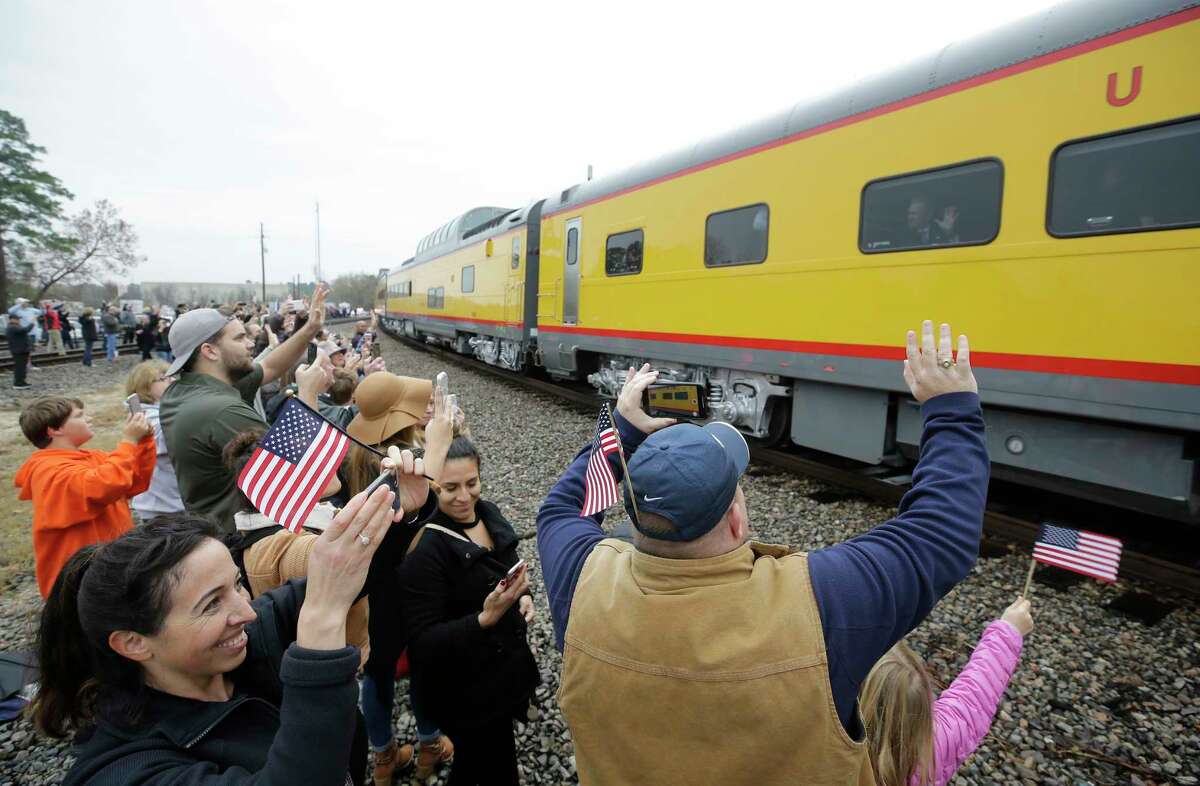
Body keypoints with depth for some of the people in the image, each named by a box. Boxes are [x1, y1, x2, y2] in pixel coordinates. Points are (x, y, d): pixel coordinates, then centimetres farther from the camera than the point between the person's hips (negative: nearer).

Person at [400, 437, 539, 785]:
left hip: (507, 667, 6)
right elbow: (423, 643, -24)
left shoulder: (489, 514, -5)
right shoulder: (424, 549, -26)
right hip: (464, 690, -6)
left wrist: (523, 595, -5)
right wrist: (485, 618, -36)